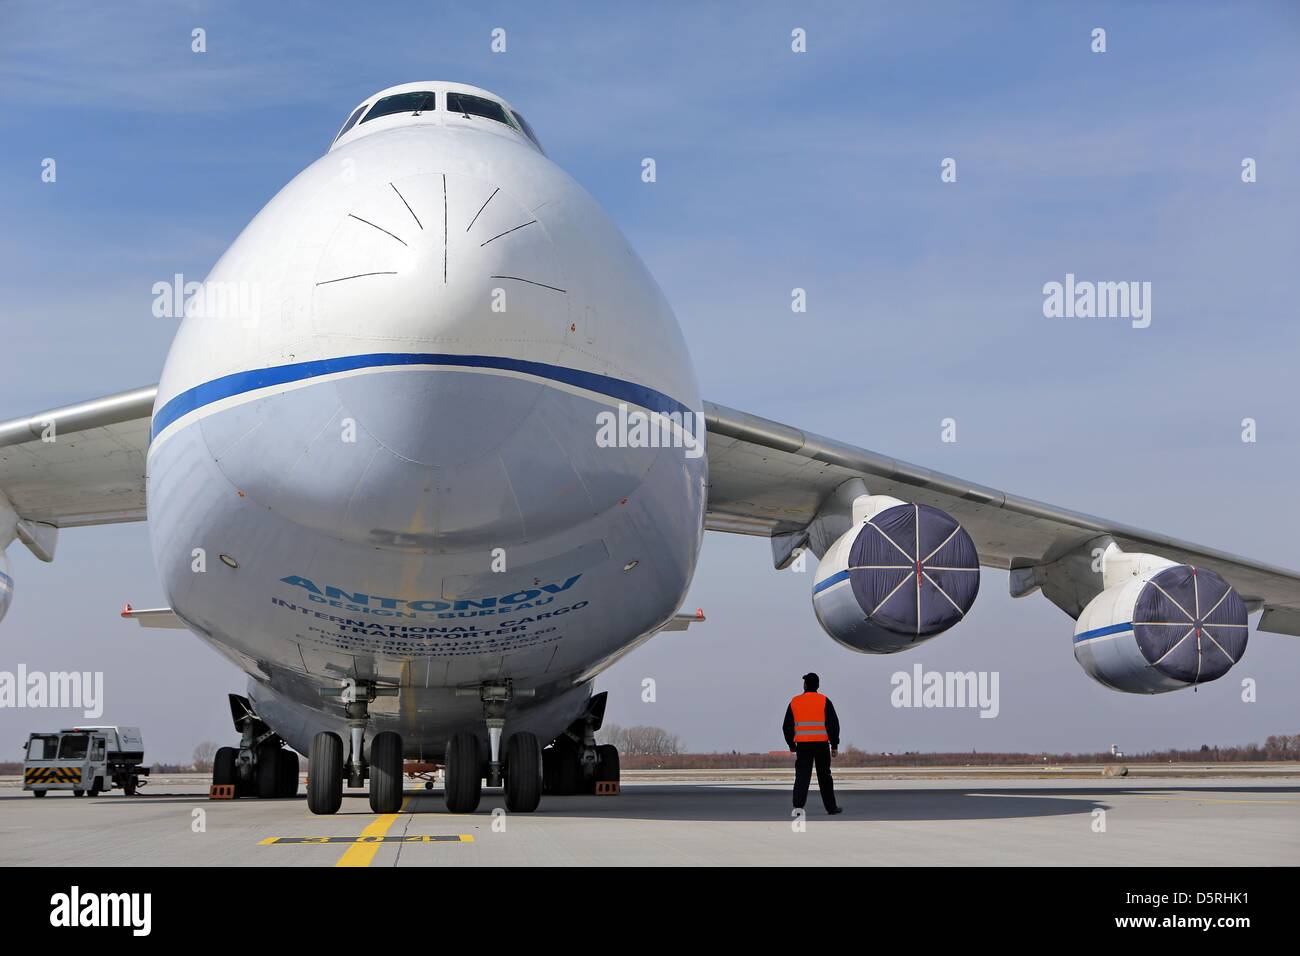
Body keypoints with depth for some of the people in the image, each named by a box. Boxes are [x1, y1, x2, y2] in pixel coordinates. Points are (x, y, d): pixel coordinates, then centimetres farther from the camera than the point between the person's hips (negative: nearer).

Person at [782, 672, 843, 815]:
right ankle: (831, 807, 17)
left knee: (802, 776, -1)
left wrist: (792, 745, 19)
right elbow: (833, 724, -4)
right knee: (824, 776, 10)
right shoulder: (824, 701, 0)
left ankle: (798, 806, -16)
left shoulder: (795, 701, 6)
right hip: (821, 744, -1)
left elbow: (787, 726, 10)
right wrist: (834, 745, 1)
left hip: (802, 744, 1)